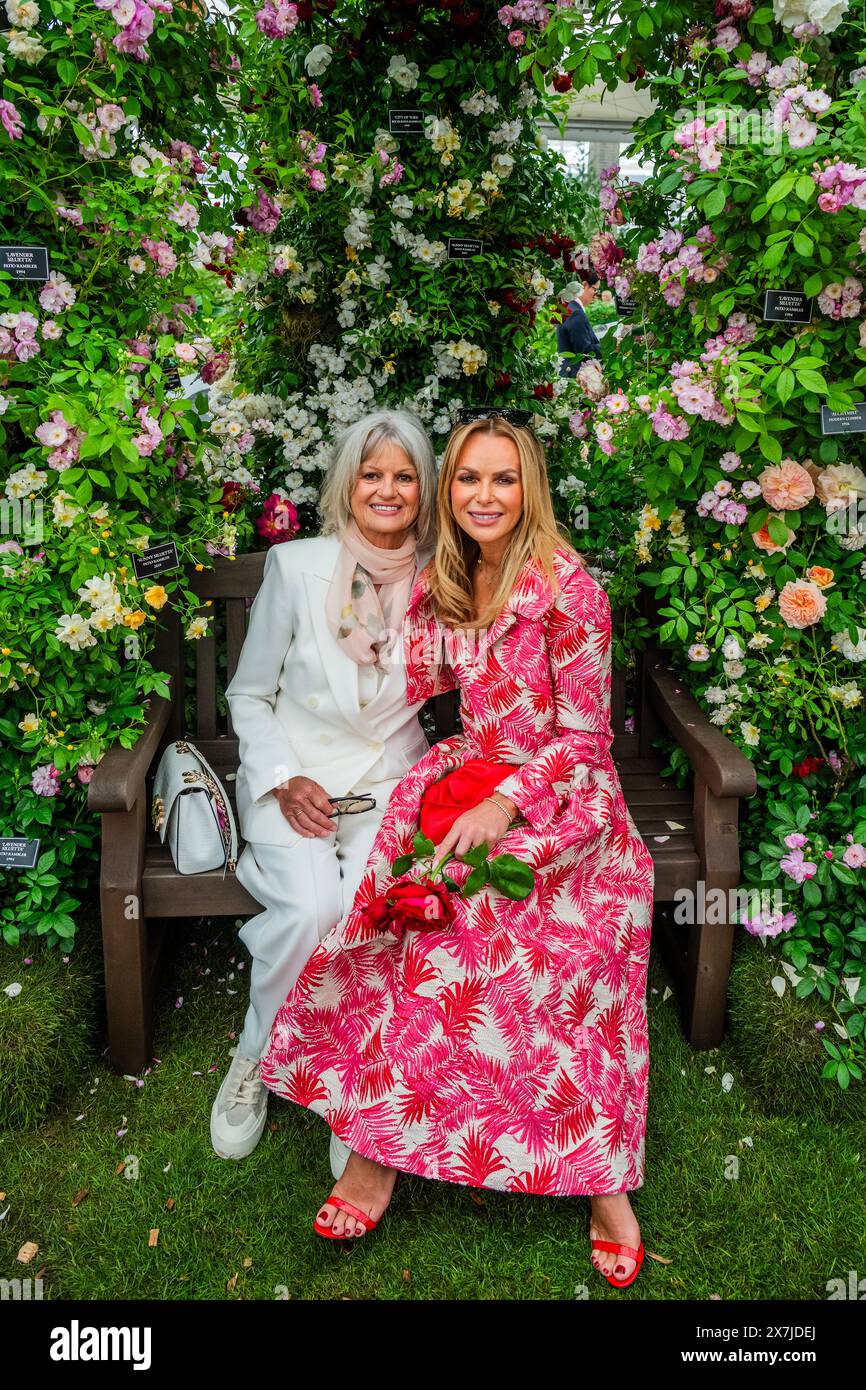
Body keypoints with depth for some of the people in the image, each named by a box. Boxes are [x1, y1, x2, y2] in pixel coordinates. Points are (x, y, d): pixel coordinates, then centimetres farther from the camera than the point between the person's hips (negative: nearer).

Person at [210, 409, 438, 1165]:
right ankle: (257, 1058, 0)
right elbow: (249, 695, 5)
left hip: (392, 780, 1)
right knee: (312, 905, -28)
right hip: (293, 776, -1)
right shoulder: (295, 566, -1)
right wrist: (284, 780, -10)